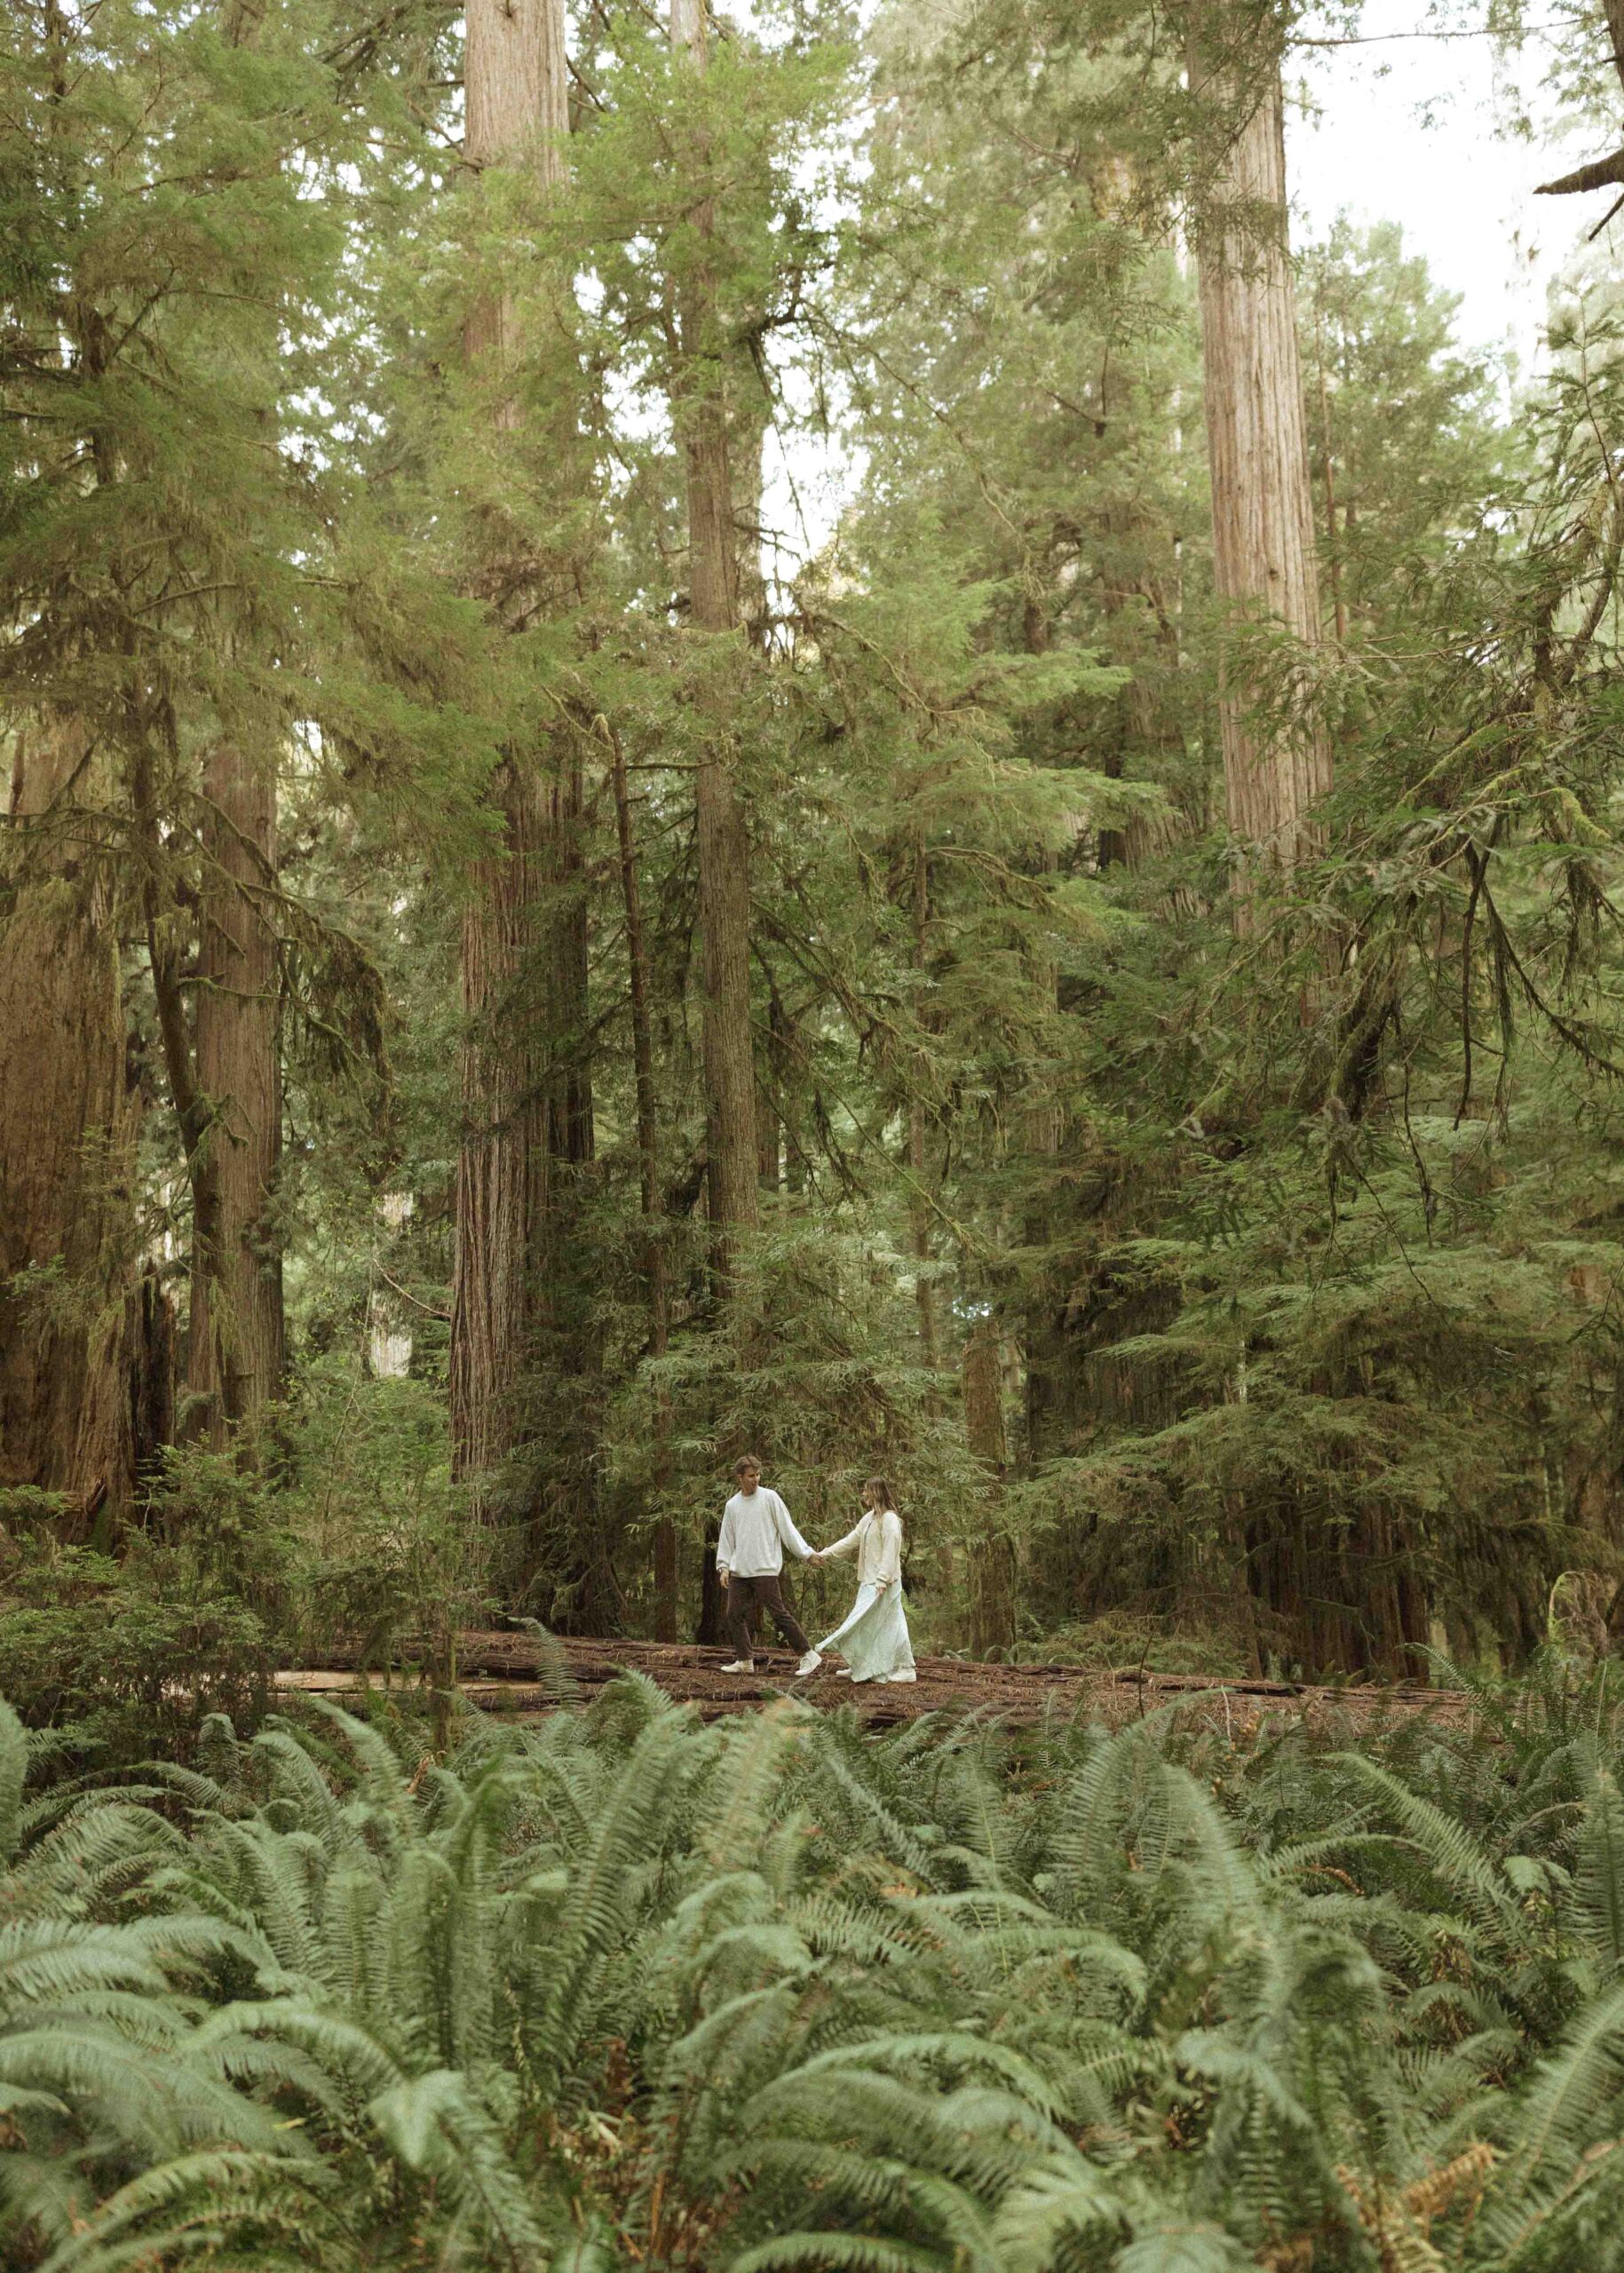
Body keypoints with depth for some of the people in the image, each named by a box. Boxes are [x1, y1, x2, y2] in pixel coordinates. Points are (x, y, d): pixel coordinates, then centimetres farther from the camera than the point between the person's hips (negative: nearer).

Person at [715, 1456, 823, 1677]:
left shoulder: (770, 1498, -1)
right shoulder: (732, 1505, 12)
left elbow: (787, 1528, -3)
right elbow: (726, 1539, 16)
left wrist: (806, 1553, -7)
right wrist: (723, 1566, 6)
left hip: (765, 1569, -5)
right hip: (739, 1571, 5)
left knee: (780, 1613, -8)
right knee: (735, 1615, 4)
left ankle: (809, 1655, -2)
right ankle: (744, 1661, 16)